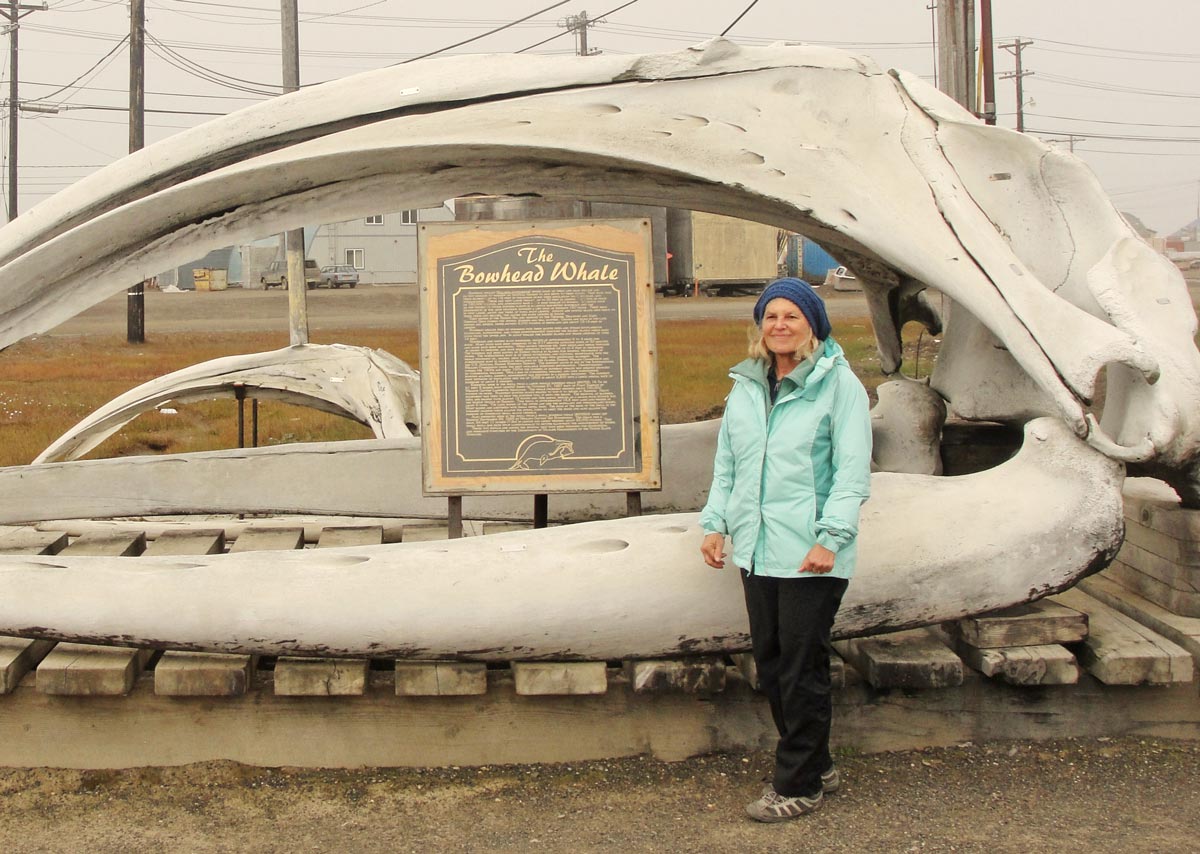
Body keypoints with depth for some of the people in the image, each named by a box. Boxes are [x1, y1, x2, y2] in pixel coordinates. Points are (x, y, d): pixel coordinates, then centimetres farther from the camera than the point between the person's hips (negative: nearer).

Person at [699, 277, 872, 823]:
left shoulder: (838, 384, -6)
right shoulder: (746, 385, 13)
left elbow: (852, 470, -11)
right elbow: (726, 464, 19)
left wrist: (830, 537, -18)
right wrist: (715, 522, 10)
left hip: (810, 556, -7)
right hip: (756, 551, 7)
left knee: (802, 669, -1)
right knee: (770, 665, 13)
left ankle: (798, 785, 12)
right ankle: (815, 767, 29)